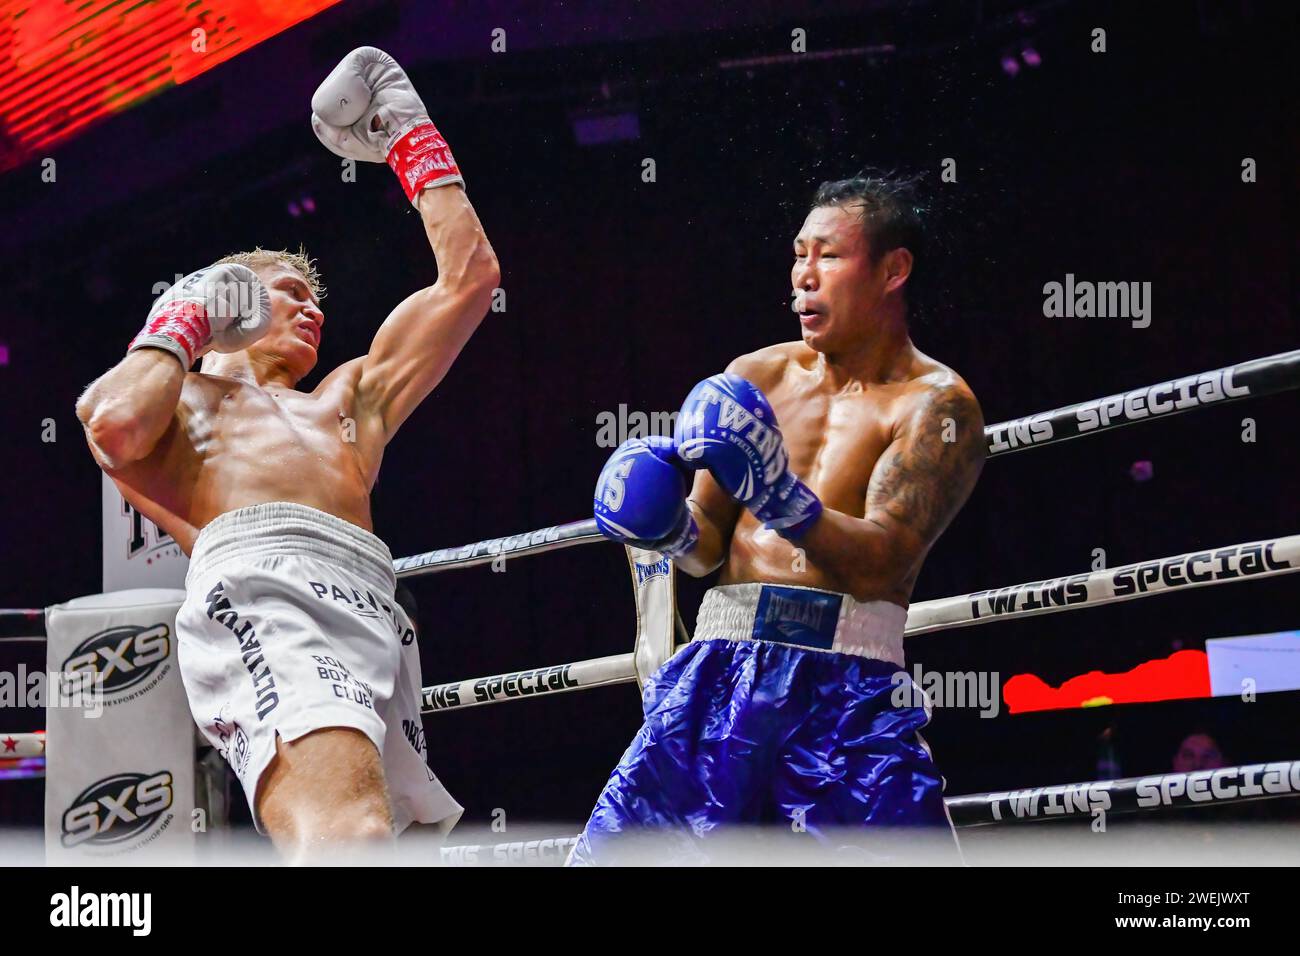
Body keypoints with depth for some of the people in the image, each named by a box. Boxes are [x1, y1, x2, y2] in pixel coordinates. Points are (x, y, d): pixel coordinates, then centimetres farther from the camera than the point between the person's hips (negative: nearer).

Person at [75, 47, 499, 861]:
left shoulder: (347, 400, 43)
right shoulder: (175, 396, 30)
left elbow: (469, 277, 43)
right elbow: (118, 426, 4)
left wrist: (412, 138, 48)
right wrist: (180, 324, 23)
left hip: (370, 610, 6)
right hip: (259, 587, -6)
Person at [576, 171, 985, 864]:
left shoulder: (934, 404, -1)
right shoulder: (757, 377, 13)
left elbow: (880, 561, -15)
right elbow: (710, 548, 14)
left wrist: (783, 498, -31)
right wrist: (673, 529, -10)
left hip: (847, 684, -4)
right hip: (723, 668, 4)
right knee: (608, 854, -2)